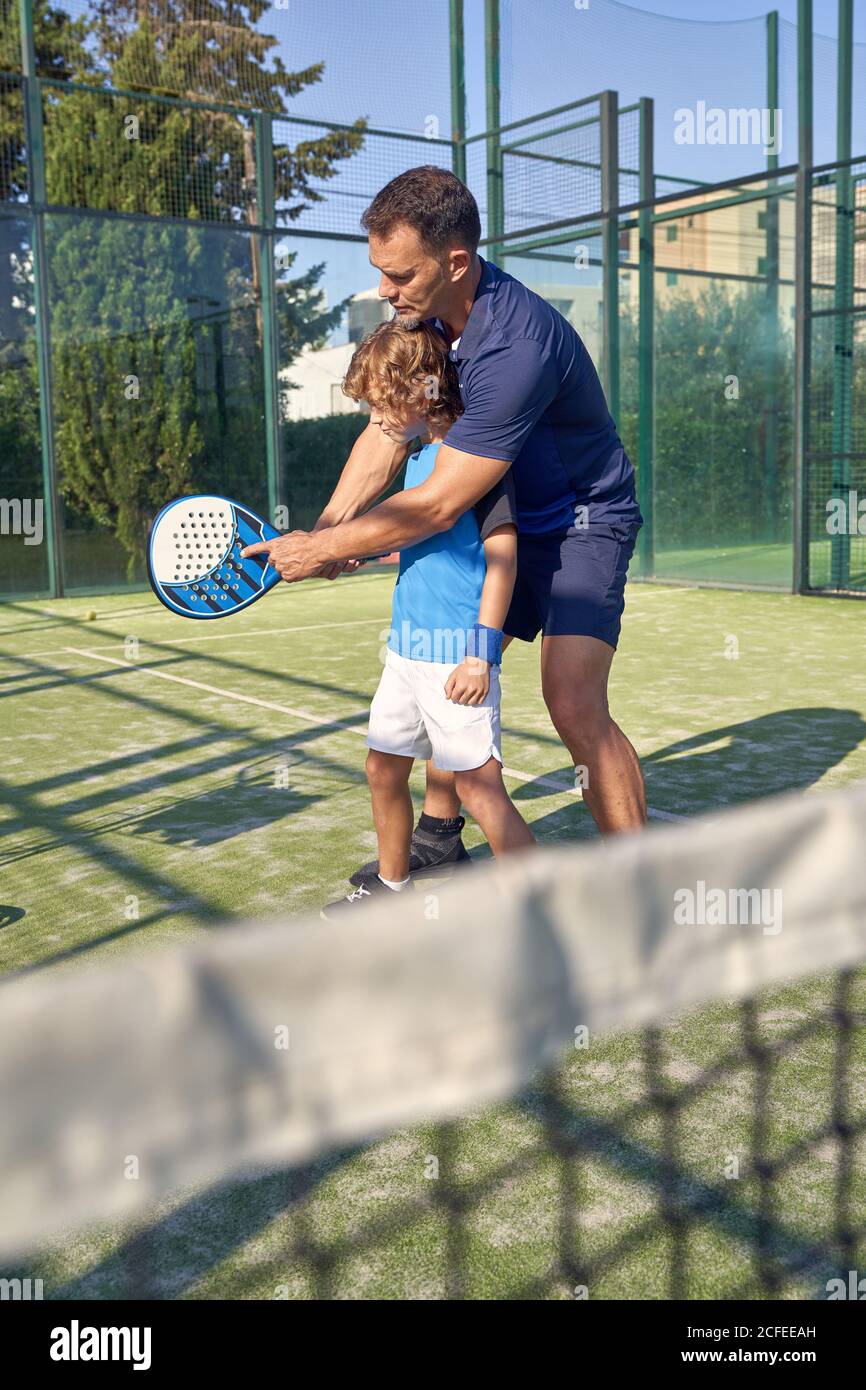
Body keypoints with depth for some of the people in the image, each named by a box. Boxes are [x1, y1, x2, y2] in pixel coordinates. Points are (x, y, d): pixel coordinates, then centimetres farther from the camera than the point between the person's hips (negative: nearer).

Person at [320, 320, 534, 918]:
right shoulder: (418, 460, 14)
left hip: (456, 653, -9)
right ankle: (392, 886, 35)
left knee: (479, 786, -10)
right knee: (384, 767, 16)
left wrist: (481, 651, -19)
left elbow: (502, 555, -16)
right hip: (408, 646, 9)